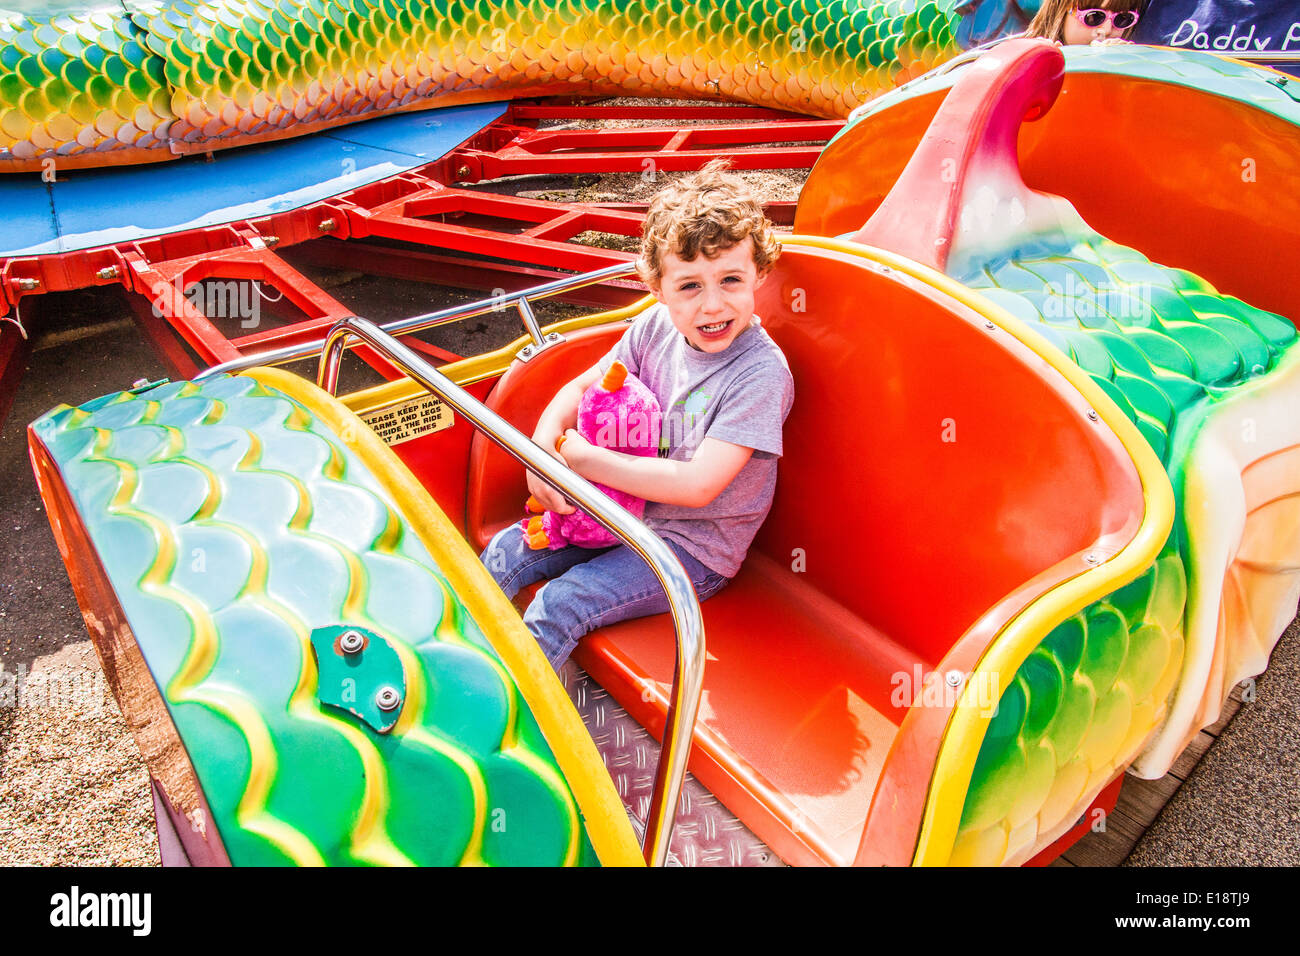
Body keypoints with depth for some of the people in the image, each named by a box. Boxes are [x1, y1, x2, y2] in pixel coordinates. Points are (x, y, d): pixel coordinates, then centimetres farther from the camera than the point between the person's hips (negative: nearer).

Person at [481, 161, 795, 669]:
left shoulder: (761, 371, -24)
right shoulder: (656, 327, -5)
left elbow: (698, 484, -29)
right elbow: (579, 388, 4)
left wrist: (581, 457, -25)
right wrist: (543, 448, -18)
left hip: (693, 549, -6)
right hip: (625, 508, 6)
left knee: (558, 605, -19)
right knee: (506, 552, 1)